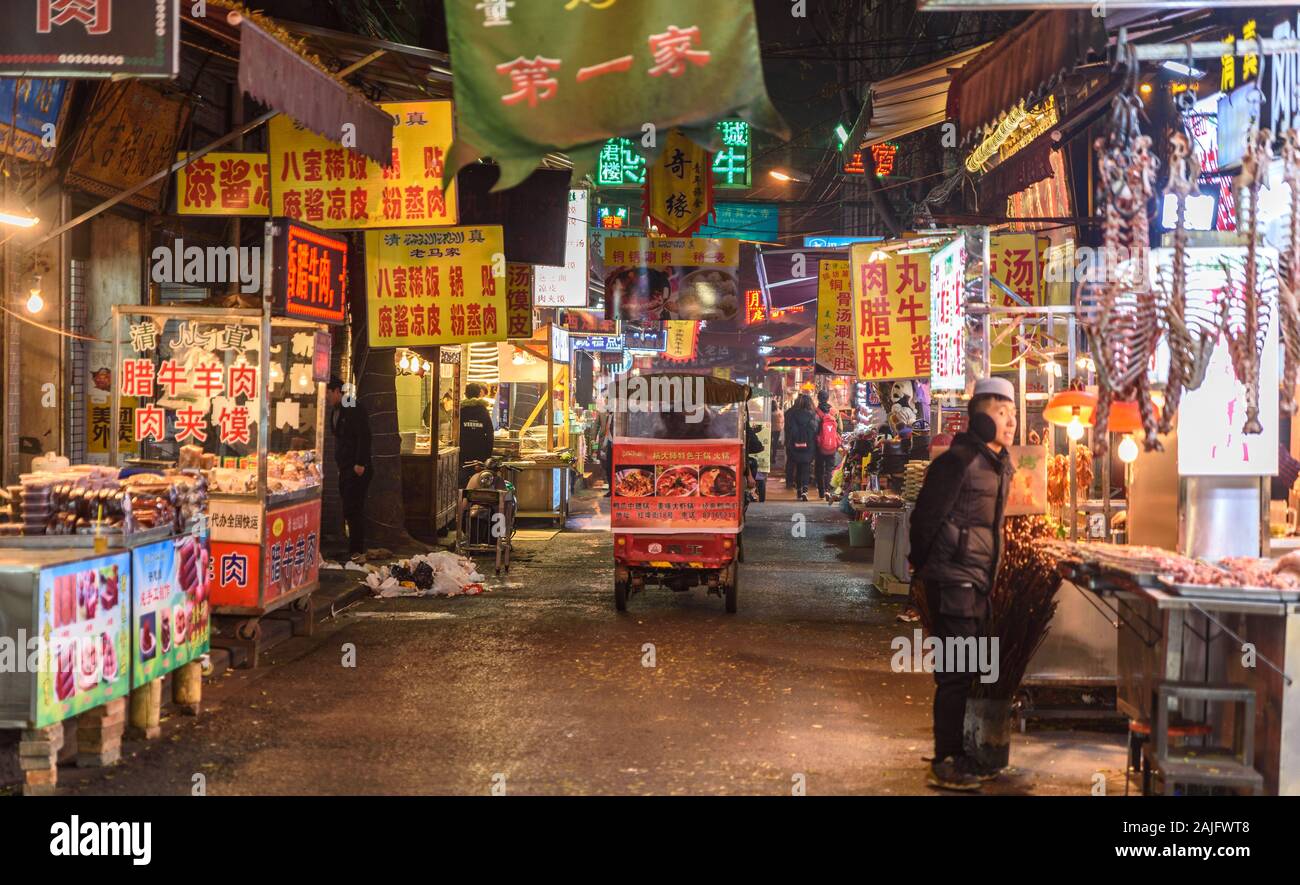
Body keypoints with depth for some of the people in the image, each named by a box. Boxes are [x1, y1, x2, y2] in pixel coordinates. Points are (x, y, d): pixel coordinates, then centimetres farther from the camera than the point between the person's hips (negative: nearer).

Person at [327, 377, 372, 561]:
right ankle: (355, 550, 9)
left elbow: (364, 437, -17)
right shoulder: (334, 411, 17)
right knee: (349, 511, 7)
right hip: (344, 469, 9)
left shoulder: (354, 409, -11)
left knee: (354, 510, -9)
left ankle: (357, 552, -5)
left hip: (357, 469, -9)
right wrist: (340, 466, 16)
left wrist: (360, 463, -21)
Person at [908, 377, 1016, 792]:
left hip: (977, 582, 9)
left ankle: (957, 755, 26)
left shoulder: (999, 465, 13)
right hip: (954, 581, -9)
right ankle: (945, 765, 3)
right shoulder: (959, 461, -16)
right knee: (955, 674, -5)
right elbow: (925, 518, -16)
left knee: (966, 673, 15)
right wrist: (925, 567, -5)